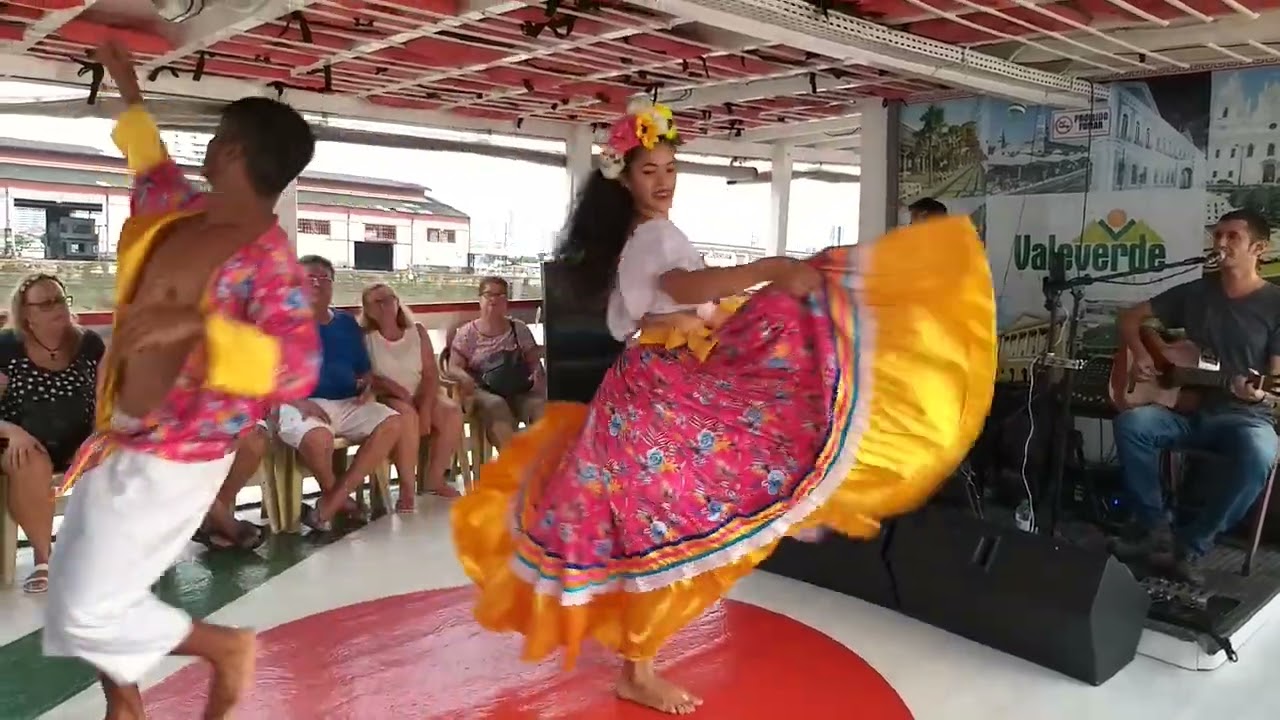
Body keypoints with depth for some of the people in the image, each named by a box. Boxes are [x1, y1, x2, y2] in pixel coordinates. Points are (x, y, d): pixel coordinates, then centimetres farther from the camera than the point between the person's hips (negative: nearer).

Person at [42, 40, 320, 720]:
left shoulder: (268, 259, -24)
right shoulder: (187, 212, 3)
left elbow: (297, 369, -35)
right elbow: (155, 173, 28)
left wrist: (198, 326, -45)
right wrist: (127, 87, 35)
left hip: (172, 459, -9)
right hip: (120, 442, 9)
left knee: (90, 611, -5)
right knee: (73, 589, 20)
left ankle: (226, 648, 18)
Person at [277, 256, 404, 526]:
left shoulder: (347, 323, 19)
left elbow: (364, 369, 24)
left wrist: (367, 386, 0)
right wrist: (299, 402, -20)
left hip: (348, 404, 5)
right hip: (302, 405, -5)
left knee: (393, 422, -22)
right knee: (318, 437, -39)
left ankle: (330, 503, -21)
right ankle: (341, 499, -6)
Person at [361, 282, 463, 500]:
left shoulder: (417, 331, 5)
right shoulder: (365, 338, -2)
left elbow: (431, 374, -1)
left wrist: (425, 408, -16)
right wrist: (394, 388, -23)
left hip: (420, 395, 4)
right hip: (385, 398, -4)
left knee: (453, 412, -24)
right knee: (407, 415, -36)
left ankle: (434, 478, -8)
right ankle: (407, 487, -26)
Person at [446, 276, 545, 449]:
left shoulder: (519, 329, 15)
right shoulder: (467, 333, 9)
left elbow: (534, 360, 13)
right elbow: (453, 368, 2)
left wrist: (537, 373, -12)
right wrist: (464, 377, -23)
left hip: (519, 391, 2)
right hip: (483, 391, -2)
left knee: (540, 405, -31)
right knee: (496, 405, -37)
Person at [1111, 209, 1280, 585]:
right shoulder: (1194, 292, 7)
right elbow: (1129, 318, 14)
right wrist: (1141, 354, -5)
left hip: (1244, 414, -3)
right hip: (1188, 407, 3)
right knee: (1129, 423, -27)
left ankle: (1192, 545, -20)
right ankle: (1156, 529, -16)